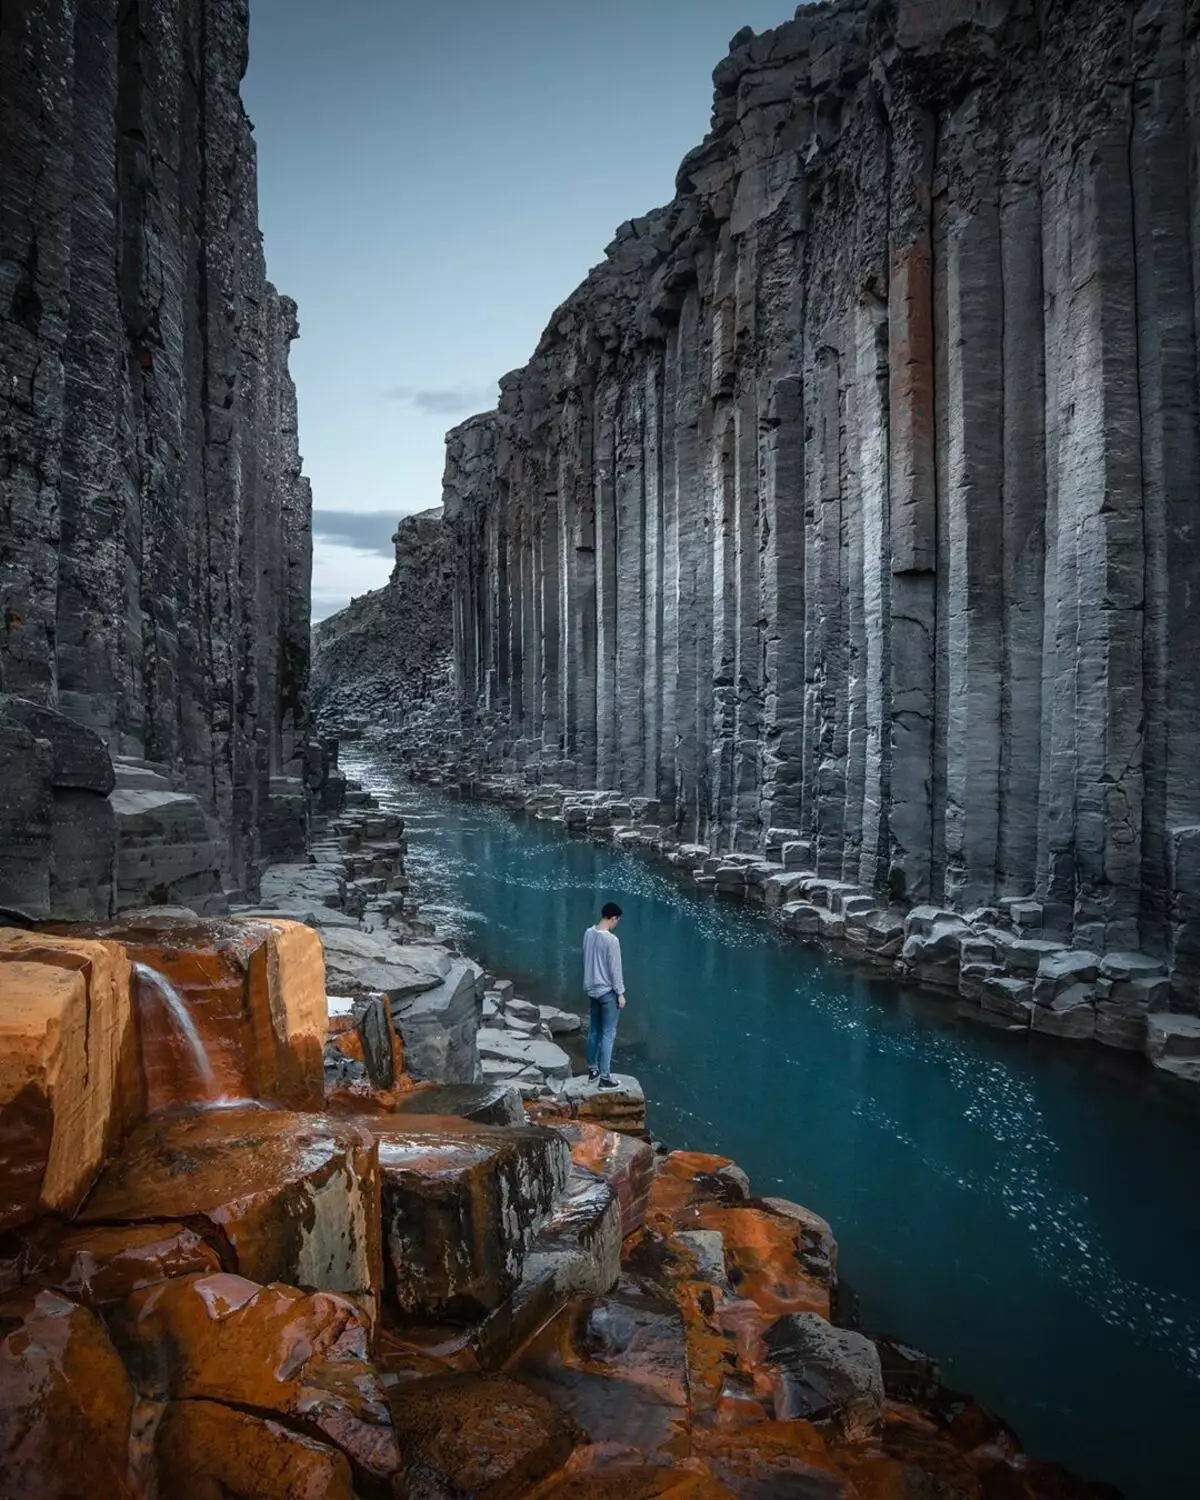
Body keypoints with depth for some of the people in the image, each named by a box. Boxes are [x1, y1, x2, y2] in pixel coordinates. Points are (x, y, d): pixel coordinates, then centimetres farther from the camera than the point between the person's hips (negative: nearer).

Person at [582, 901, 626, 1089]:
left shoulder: (588, 933, 0)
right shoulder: (612, 940, -24)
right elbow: (615, 969, -19)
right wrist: (620, 993, -9)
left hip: (592, 989, 8)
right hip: (608, 992, -8)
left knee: (594, 1030, 19)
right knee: (608, 1034, 1)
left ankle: (592, 1069, 29)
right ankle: (604, 1077, 6)